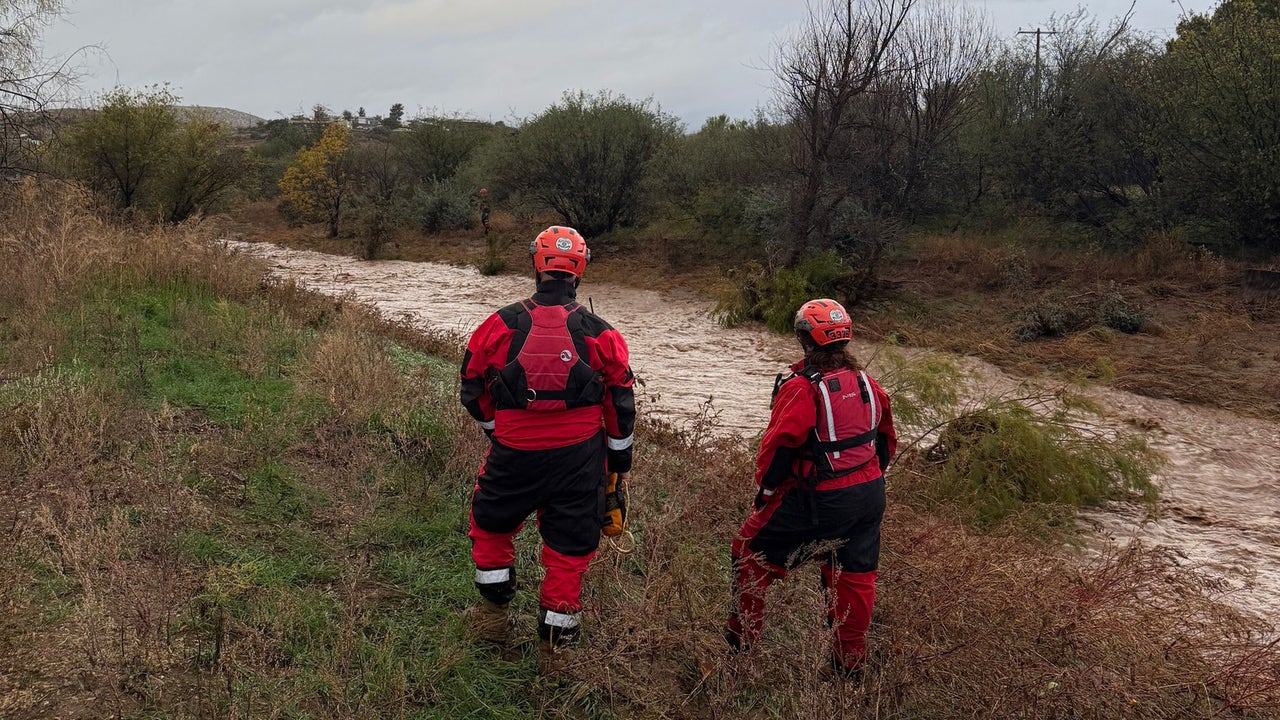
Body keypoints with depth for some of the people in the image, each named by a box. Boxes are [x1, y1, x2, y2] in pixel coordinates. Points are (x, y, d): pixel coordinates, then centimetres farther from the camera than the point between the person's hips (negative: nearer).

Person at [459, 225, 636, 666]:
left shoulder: (500, 325, -6)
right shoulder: (599, 334, -5)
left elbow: (473, 392, 3)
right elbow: (621, 403, 1)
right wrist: (621, 461, 13)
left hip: (513, 453, 0)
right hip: (579, 458, 0)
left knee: (491, 522, 24)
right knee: (570, 544, 12)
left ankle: (494, 615, 34)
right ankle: (556, 634, 22)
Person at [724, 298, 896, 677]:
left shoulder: (801, 388, -17)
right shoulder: (866, 383, 5)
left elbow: (778, 446, -18)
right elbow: (886, 439, 15)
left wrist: (766, 488, -3)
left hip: (821, 501, -7)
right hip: (871, 496, 7)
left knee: (752, 550, 10)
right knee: (855, 574, 17)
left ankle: (741, 638, 19)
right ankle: (850, 662, 28)